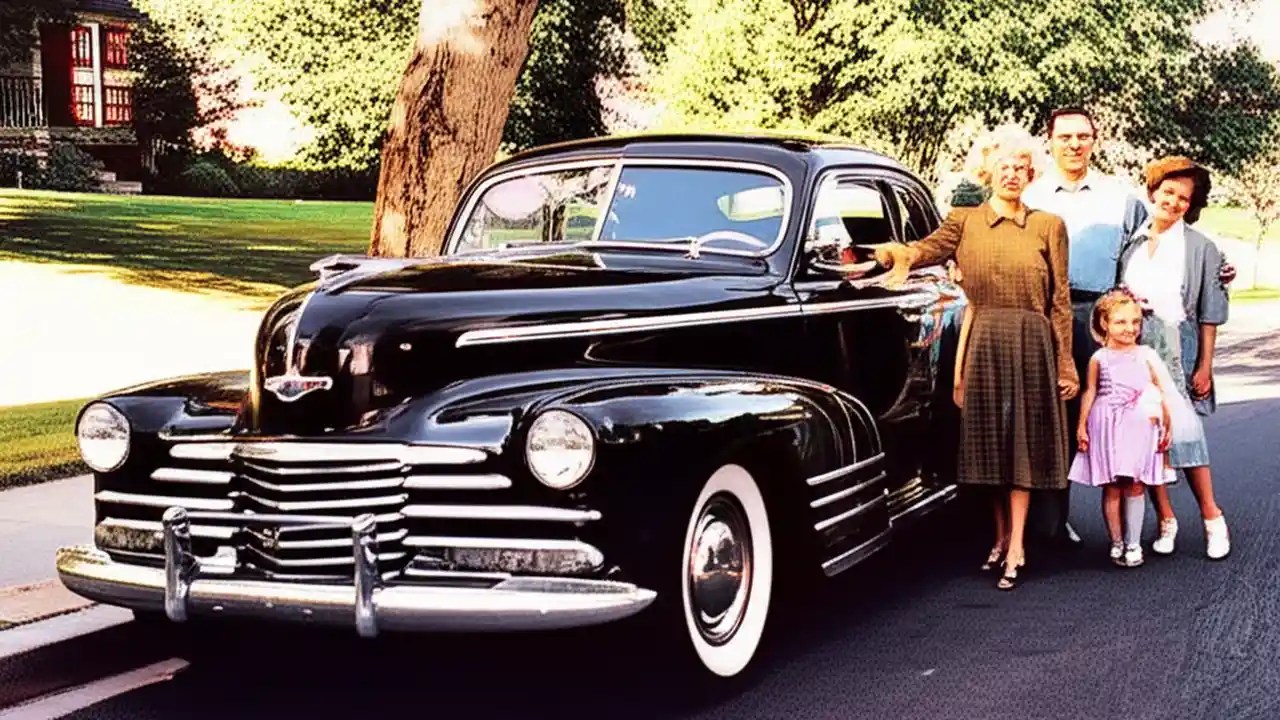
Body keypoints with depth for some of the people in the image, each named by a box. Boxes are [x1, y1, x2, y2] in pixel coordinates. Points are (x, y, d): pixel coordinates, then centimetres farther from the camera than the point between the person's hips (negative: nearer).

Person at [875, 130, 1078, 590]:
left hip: (1031, 343, -1)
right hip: (982, 342, 1)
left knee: (1022, 440, -1)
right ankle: (1001, 535, 23)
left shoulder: (1048, 226, 6)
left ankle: (1016, 549, 1)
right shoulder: (964, 221, 7)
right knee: (989, 439, 7)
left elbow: (1059, 299, 3)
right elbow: (924, 249, -13)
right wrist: (891, 253, -36)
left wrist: (1066, 362, -1)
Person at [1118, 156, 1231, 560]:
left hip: (1177, 350, -3)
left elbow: (1209, 313, 0)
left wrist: (1204, 366, -3)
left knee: (1184, 431, -6)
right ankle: (1165, 519, 15)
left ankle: (1211, 517, 9)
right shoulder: (1130, 243, 7)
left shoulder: (1200, 247, 0)